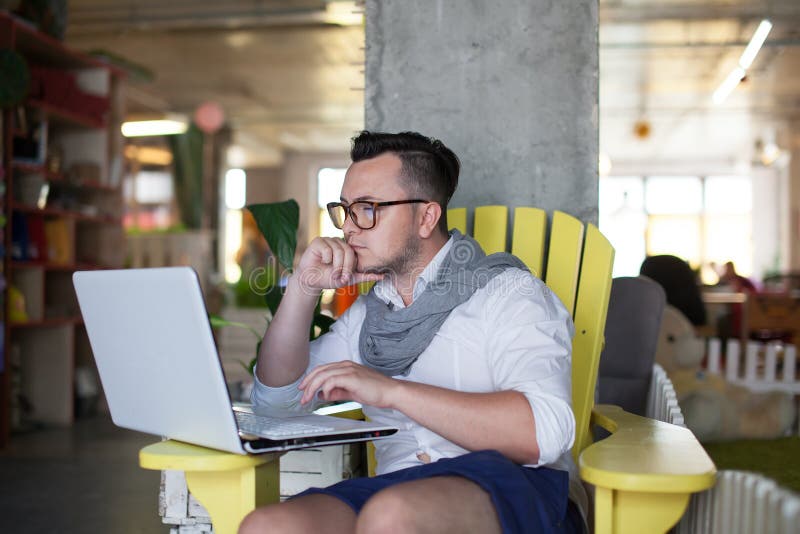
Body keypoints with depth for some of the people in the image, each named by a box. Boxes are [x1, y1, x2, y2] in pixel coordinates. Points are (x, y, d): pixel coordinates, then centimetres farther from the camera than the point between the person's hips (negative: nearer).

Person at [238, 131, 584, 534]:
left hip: (516, 490, -4)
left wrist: (391, 391, -18)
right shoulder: (367, 315, 23)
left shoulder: (508, 293, 2)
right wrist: (304, 288, 11)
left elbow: (546, 431, -15)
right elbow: (277, 397, 24)